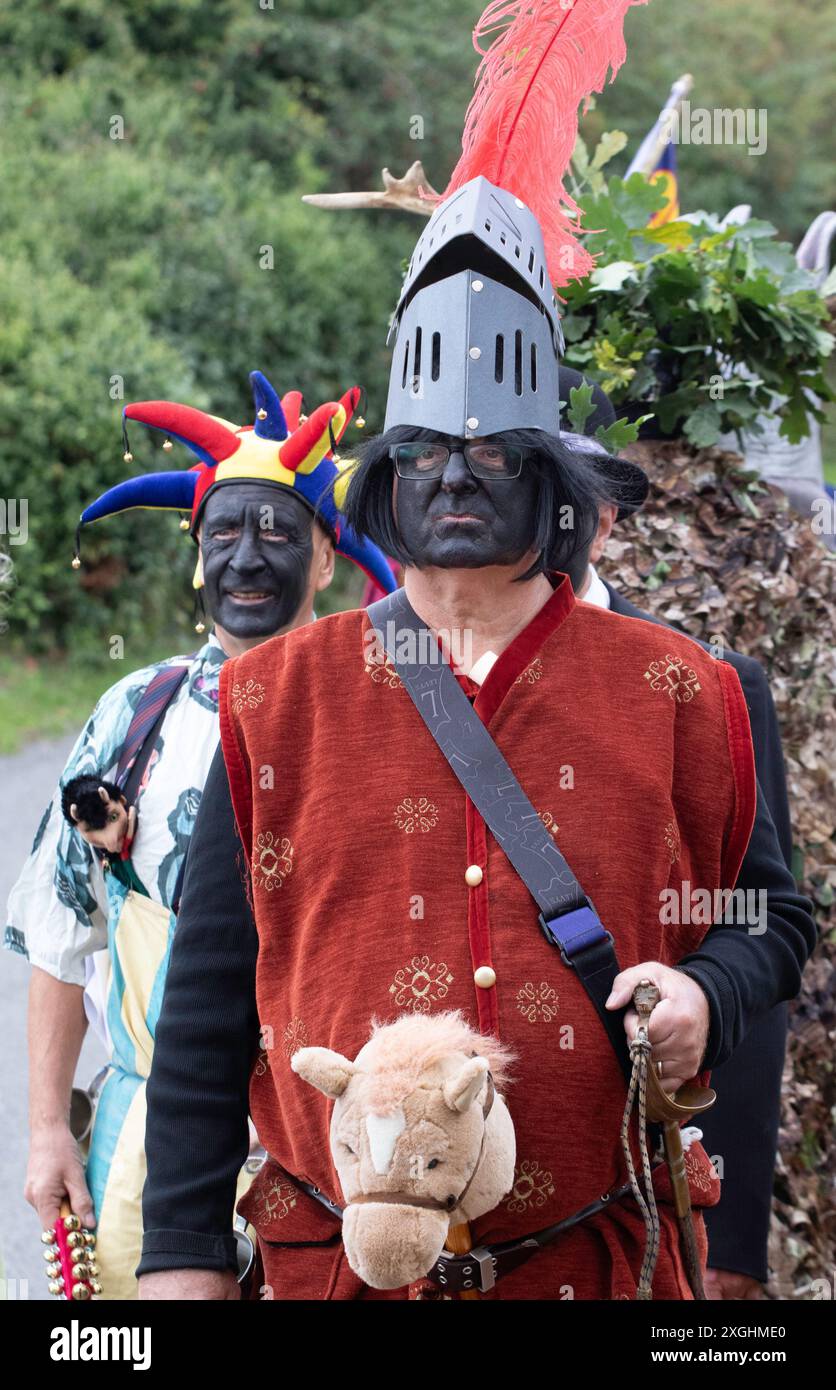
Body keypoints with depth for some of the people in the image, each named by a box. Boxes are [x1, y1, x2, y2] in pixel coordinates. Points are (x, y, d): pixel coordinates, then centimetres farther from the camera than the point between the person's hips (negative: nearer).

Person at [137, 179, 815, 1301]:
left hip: (601, 1253, 0)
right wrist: (183, 1253, 0)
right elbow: (208, 1002, 4)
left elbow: (772, 915, 14)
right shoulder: (280, 701, 3)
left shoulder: (672, 694, 4)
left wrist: (704, 996, -9)